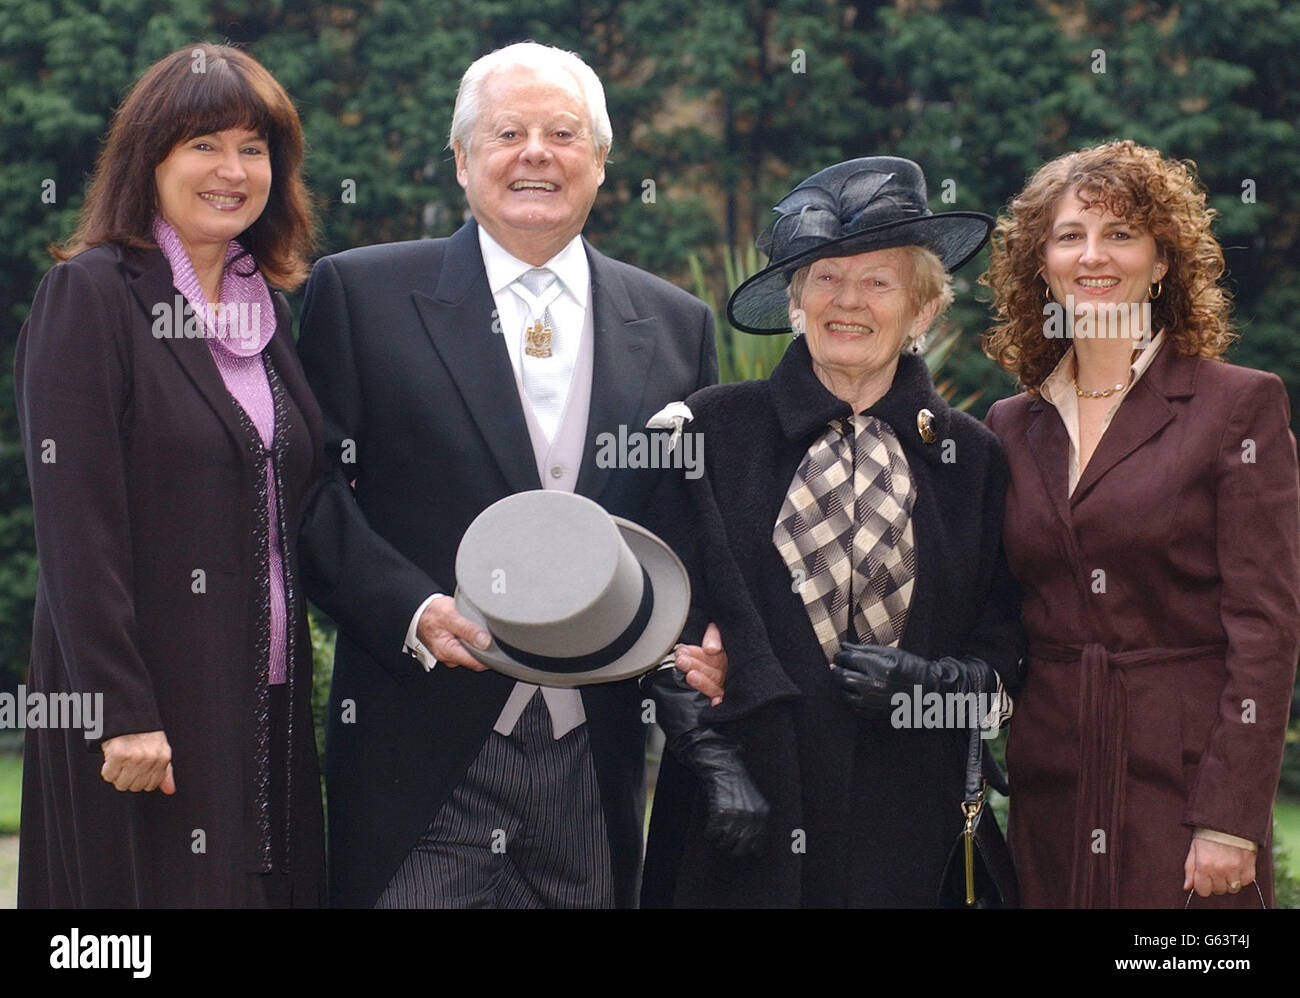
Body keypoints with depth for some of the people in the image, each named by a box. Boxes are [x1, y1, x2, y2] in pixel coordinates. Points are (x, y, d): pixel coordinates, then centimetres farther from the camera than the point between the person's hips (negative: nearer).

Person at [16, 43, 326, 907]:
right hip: (146, 705, -6)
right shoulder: (91, 294, -7)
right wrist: (120, 713, -18)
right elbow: (76, 524, -13)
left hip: (270, 703, 7)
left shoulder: (270, 308, 14)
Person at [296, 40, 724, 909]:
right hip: (424, 765, -3)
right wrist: (412, 610, -17)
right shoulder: (360, 294, 3)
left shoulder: (676, 324, 12)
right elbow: (312, 491, -2)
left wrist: (707, 640, -4)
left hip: (596, 767, 3)